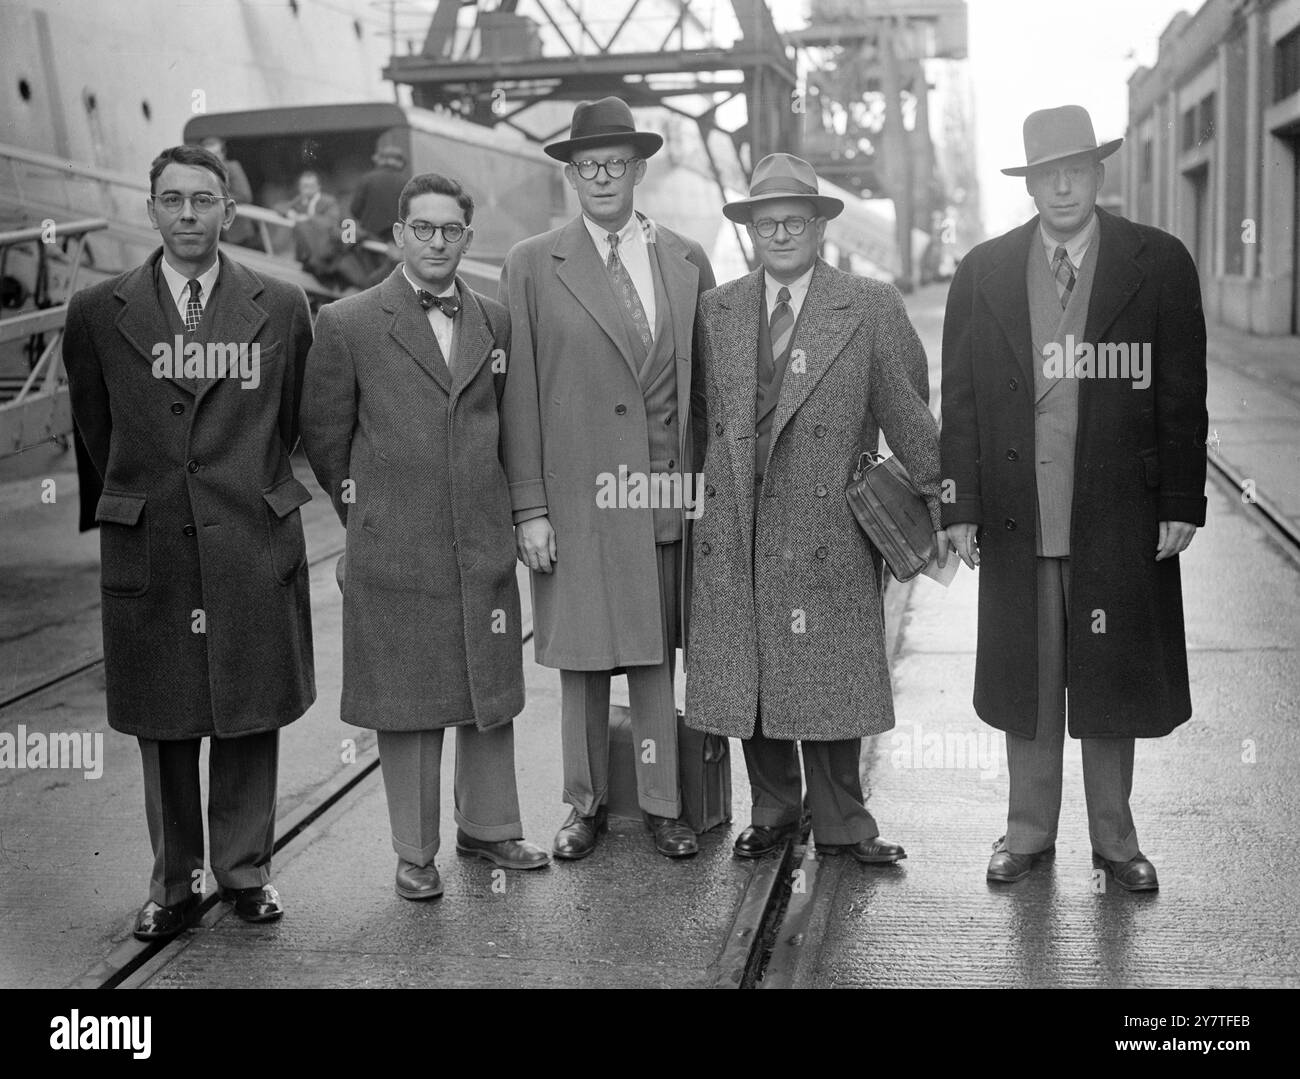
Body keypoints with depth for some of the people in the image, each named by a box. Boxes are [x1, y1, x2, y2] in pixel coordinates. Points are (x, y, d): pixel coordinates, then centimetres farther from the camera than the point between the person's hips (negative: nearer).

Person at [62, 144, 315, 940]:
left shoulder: (283, 308, 3)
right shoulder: (98, 314, 3)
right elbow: (96, 428, 13)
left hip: (254, 545, 0)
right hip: (149, 548, 0)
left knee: (252, 715, 7)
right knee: (162, 722, 8)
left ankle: (247, 870, 21)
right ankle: (175, 880, 20)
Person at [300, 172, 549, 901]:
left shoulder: (495, 322, 7)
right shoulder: (348, 325, -4)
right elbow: (324, 433, 4)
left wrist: (491, 501, 14)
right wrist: (366, 509, 9)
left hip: (484, 545, 4)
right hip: (394, 551, -3)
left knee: (491, 693, 12)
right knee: (406, 703, 5)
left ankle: (489, 827, 29)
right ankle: (415, 852, 18)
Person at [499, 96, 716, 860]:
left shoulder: (688, 261, 9)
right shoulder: (533, 266, 3)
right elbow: (520, 395, -1)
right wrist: (529, 507, -6)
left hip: (666, 495, 2)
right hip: (575, 496, -1)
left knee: (656, 654, 8)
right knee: (581, 658, 6)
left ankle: (663, 805, 20)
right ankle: (587, 805, 22)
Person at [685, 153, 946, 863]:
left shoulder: (872, 309, 1)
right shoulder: (715, 311, 10)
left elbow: (907, 412, 2)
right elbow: (704, 414, 14)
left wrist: (935, 503, 1)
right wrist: (702, 493, 9)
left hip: (831, 527, -2)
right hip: (735, 528, 3)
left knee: (832, 679, 2)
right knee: (747, 678, 8)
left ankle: (840, 824, 16)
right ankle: (773, 812, 25)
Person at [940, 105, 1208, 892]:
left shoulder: (1160, 264, 1)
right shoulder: (983, 273, 5)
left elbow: (1183, 395, 0)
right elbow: (960, 400, 5)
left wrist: (1182, 503, -5)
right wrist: (962, 507, 0)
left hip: (1120, 517, -1)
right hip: (1017, 517, 1)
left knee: (1114, 677, 9)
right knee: (1025, 681, 9)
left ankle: (1115, 839, 24)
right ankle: (1030, 832, 25)